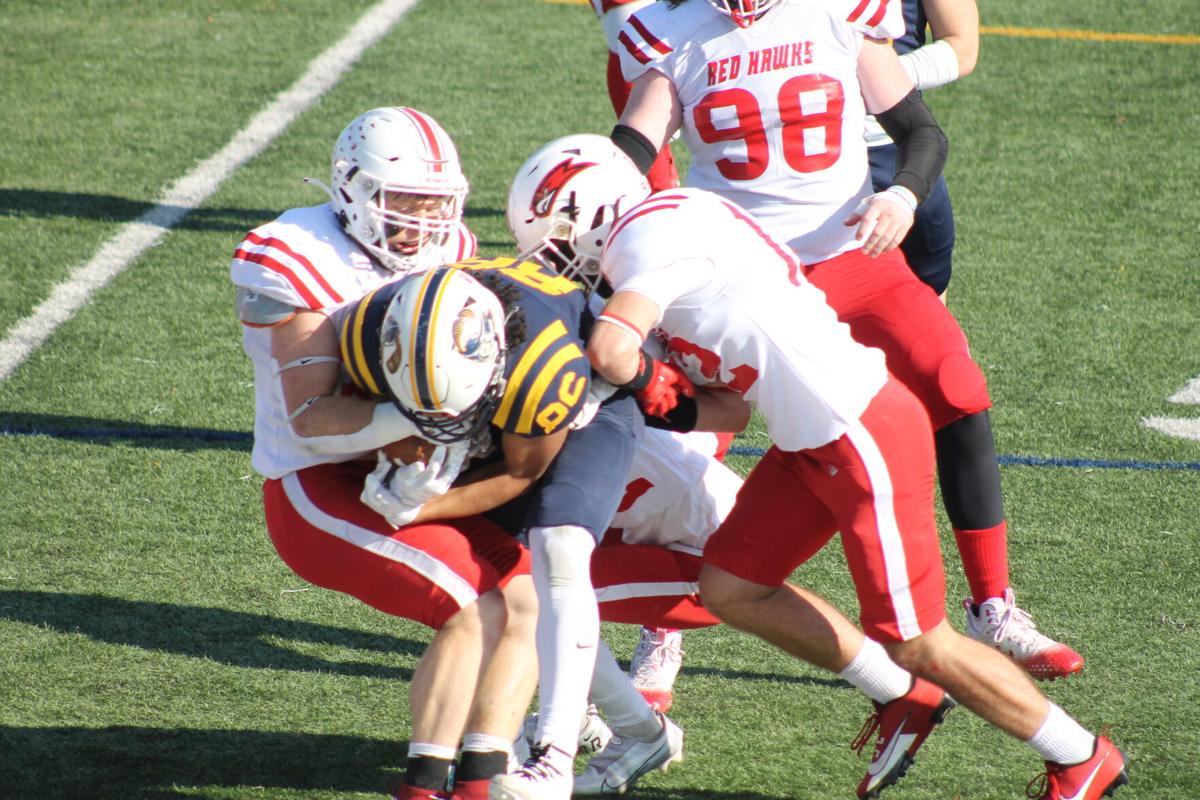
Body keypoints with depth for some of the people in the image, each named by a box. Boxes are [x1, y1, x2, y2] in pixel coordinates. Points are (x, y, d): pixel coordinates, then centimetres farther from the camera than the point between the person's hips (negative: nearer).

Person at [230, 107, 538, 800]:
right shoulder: (303, 261, -14)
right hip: (320, 490, -7)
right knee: (477, 609, -21)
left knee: (528, 595, -7)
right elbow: (311, 418, -22)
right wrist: (417, 416, -36)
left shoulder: (446, 253, 7)